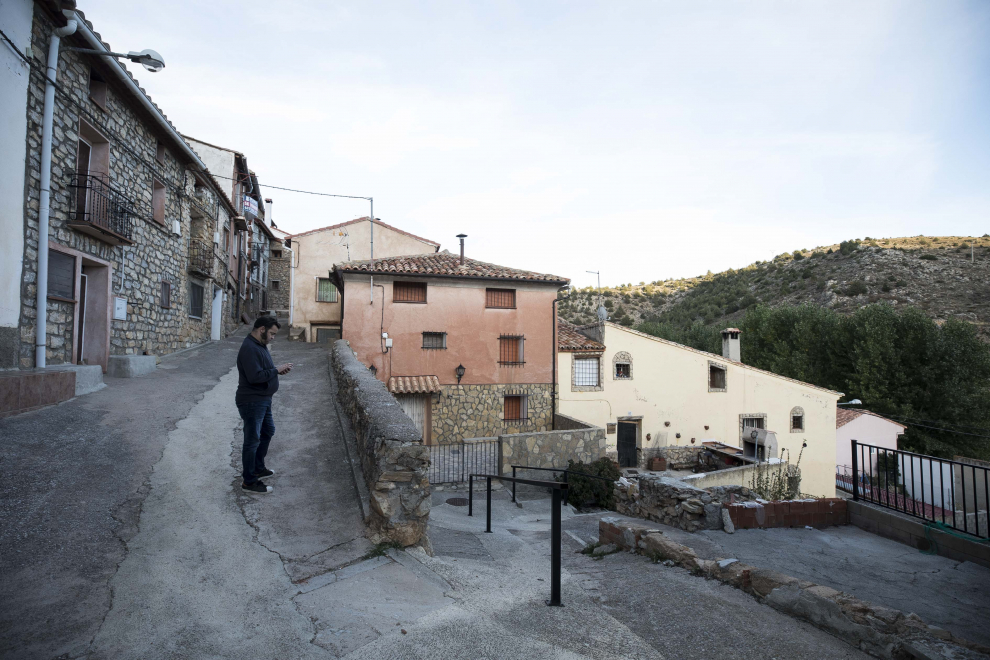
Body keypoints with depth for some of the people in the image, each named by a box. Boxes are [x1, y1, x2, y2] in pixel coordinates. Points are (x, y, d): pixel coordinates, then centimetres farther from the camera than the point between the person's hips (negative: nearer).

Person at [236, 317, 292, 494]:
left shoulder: (260, 345, 10)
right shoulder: (249, 348, -23)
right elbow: (254, 376, -30)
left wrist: (278, 370, 1)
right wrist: (276, 369, -21)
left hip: (263, 399, 11)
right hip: (251, 401, -11)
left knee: (268, 431, 22)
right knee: (252, 440, 0)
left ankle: (258, 469, 38)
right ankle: (249, 481, 12)